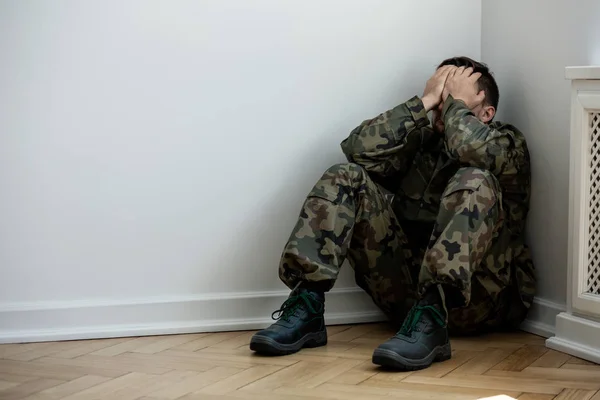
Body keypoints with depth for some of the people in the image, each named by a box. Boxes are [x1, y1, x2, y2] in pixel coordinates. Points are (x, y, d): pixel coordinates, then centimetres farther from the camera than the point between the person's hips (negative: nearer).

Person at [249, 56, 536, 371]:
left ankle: (430, 323, -39)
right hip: (405, 294, 4)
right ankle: (306, 311, -20)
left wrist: (456, 103, 0)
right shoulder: (420, 139, 19)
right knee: (344, 178, -5)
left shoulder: (508, 142, 8)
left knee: (474, 181, -27)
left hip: (474, 299, -4)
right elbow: (358, 148, -1)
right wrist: (424, 101, 0)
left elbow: (472, 148, -18)